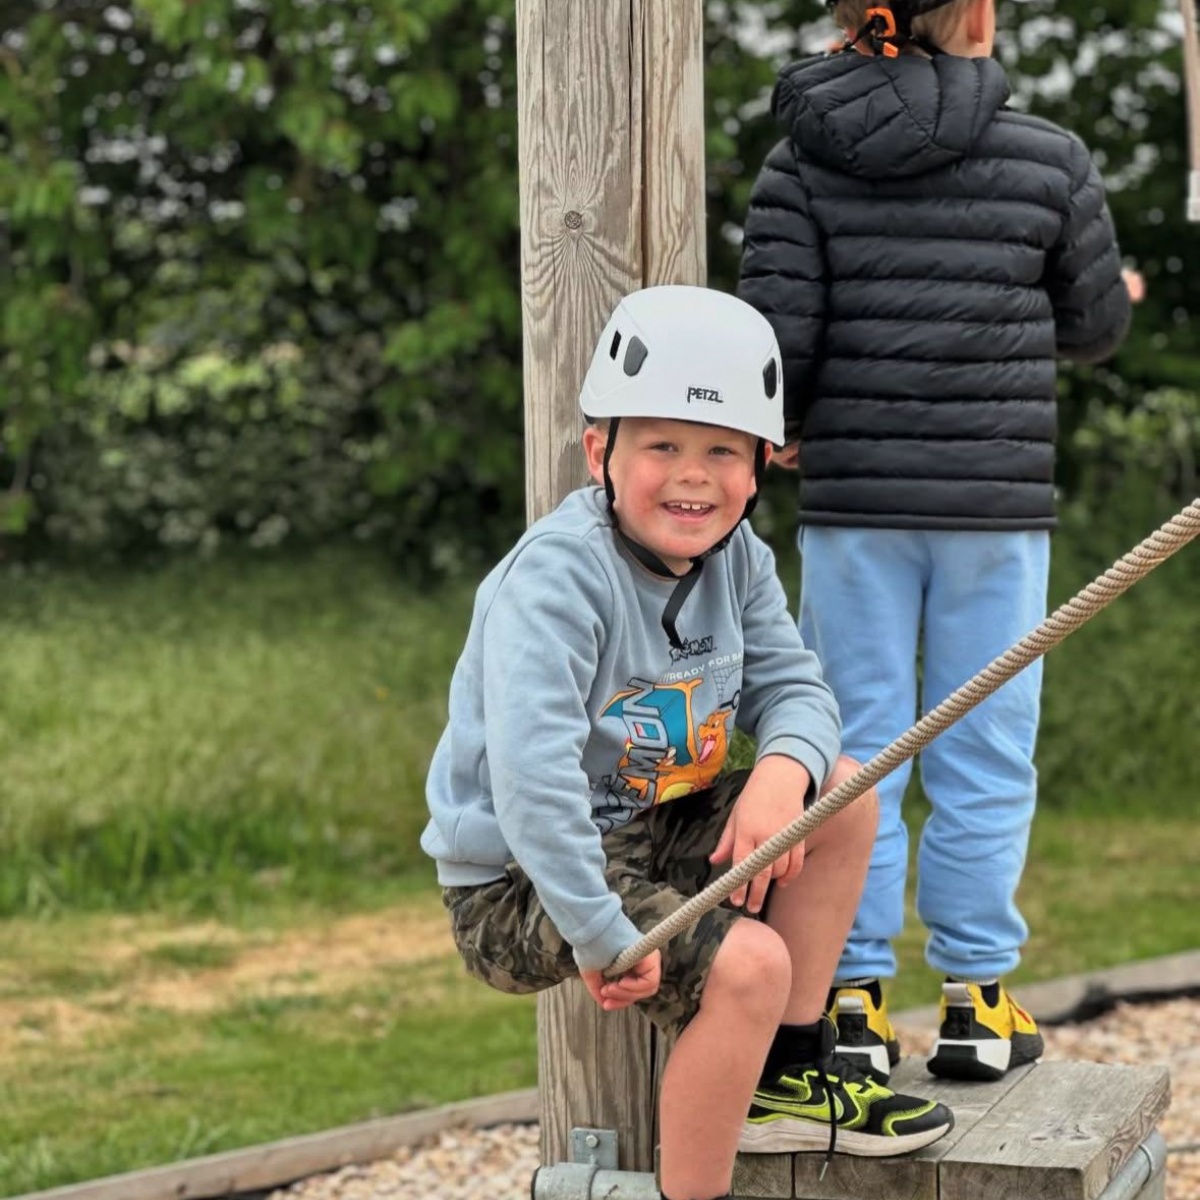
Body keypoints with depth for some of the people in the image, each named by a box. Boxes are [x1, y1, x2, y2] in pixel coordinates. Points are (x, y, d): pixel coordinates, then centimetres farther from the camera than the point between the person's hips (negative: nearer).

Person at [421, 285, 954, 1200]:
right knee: (750, 963, -26)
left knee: (845, 794, 3)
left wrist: (784, 769, -24)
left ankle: (787, 1076, 11)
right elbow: (531, 771, -35)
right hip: (521, 884, -9)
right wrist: (601, 935, -36)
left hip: (651, 836, 9)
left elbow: (794, 689, 1)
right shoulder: (561, 574, -25)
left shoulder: (736, 559, 1)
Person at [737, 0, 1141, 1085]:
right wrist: (1118, 297, 32)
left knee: (856, 749, 7)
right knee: (983, 753, 7)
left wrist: (782, 428, 14)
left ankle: (852, 996, 8)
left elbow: (774, 333, -7)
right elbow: (1091, 328, 8)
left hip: (854, 502, 1)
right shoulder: (1051, 162, -3)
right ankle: (976, 999, 11)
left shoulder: (802, 166, -2)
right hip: (996, 503, -1)